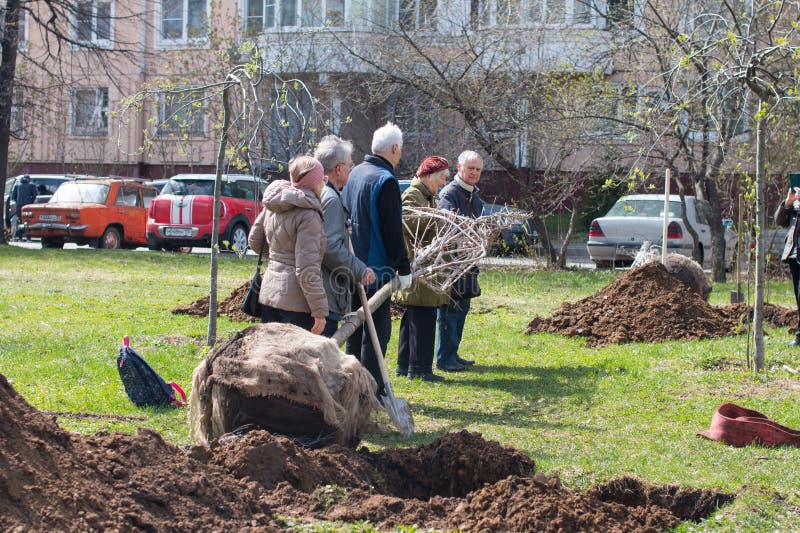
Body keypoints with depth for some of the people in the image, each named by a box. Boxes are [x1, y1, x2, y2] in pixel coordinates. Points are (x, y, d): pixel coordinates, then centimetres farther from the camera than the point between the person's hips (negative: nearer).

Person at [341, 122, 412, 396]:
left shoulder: (355, 174, 11)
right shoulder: (385, 180, -16)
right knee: (377, 328, -3)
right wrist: (404, 269, -11)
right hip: (376, 267, -9)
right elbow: (393, 231, -17)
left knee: (357, 325, 16)